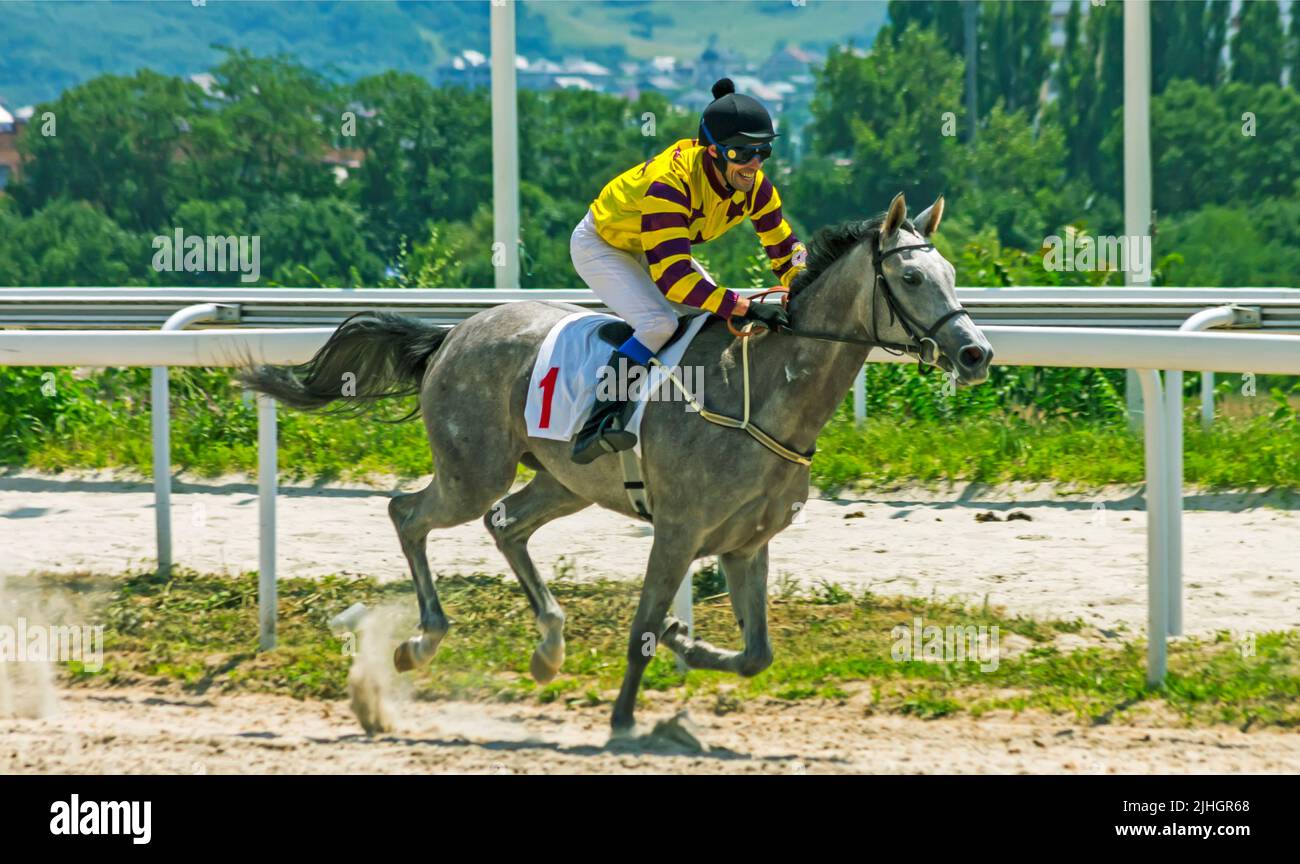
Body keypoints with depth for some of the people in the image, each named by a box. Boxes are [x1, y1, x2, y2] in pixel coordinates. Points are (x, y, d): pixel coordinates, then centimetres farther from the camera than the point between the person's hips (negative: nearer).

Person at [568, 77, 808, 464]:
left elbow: (785, 249, -4)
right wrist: (745, 307, -51)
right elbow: (671, 275, -46)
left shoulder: (754, 186, -19)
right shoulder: (670, 183, -41)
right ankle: (596, 426, -33)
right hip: (600, 245, -8)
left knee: (727, 319, -1)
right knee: (660, 322, -29)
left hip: (656, 251, 8)